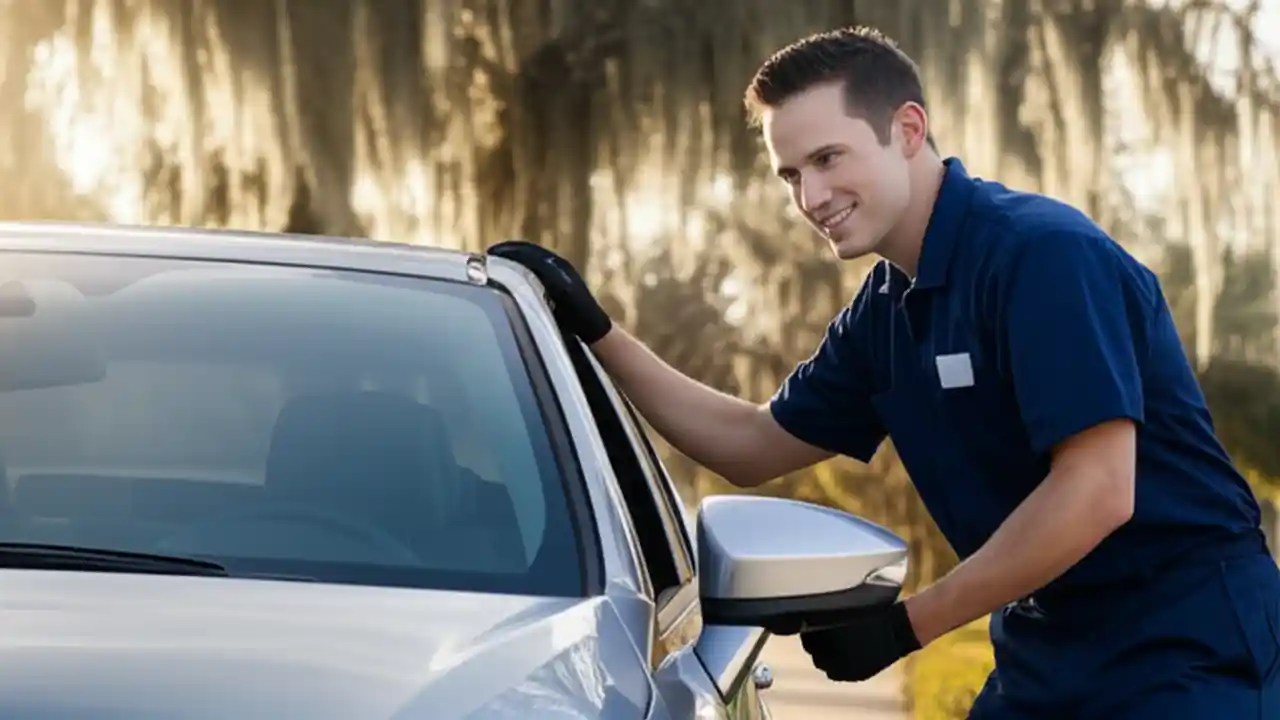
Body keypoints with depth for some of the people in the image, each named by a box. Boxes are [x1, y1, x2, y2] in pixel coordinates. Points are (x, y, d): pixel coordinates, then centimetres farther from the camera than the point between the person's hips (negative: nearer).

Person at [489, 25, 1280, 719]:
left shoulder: (1045, 255, -19)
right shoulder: (888, 311, 7)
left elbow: (1096, 493, -25)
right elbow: (753, 446, 19)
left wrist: (905, 625, -19)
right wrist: (597, 332, 11)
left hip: (1182, 650, -8)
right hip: (1049, 651, 8)